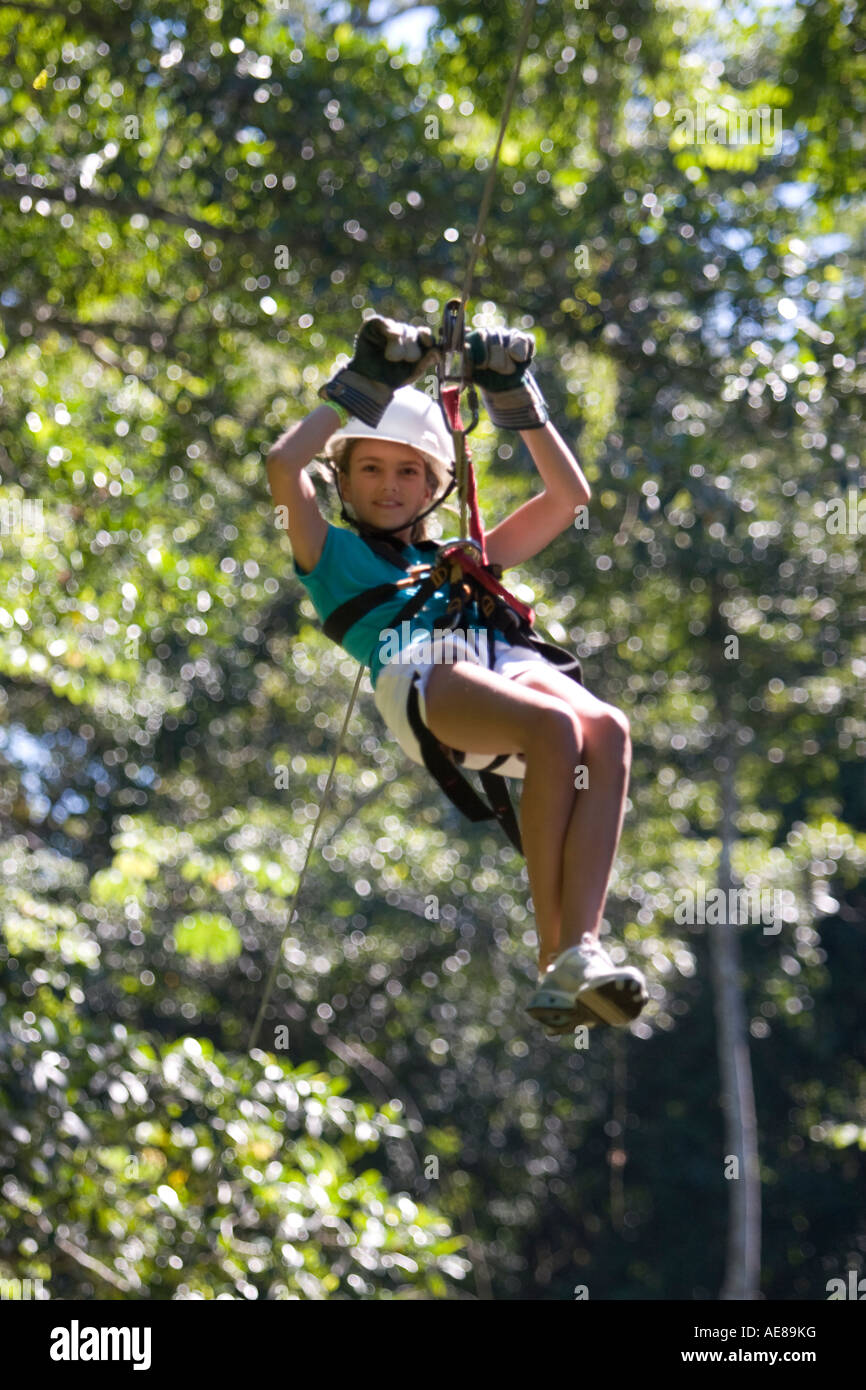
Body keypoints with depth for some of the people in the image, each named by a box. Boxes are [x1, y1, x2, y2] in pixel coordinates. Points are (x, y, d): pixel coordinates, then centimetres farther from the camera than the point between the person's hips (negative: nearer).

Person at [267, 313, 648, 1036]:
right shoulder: (333, 554, 31)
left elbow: (569, 495, 42)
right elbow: (284, 466, 13)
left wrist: (517, 398, 38)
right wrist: (363, 384, 22)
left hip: (511, 667, 4)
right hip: (419, 676, -4)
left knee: (607, 730, -32)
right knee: (557, 729, -36)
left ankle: (582, 951, -44)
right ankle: (554, 961, -33)